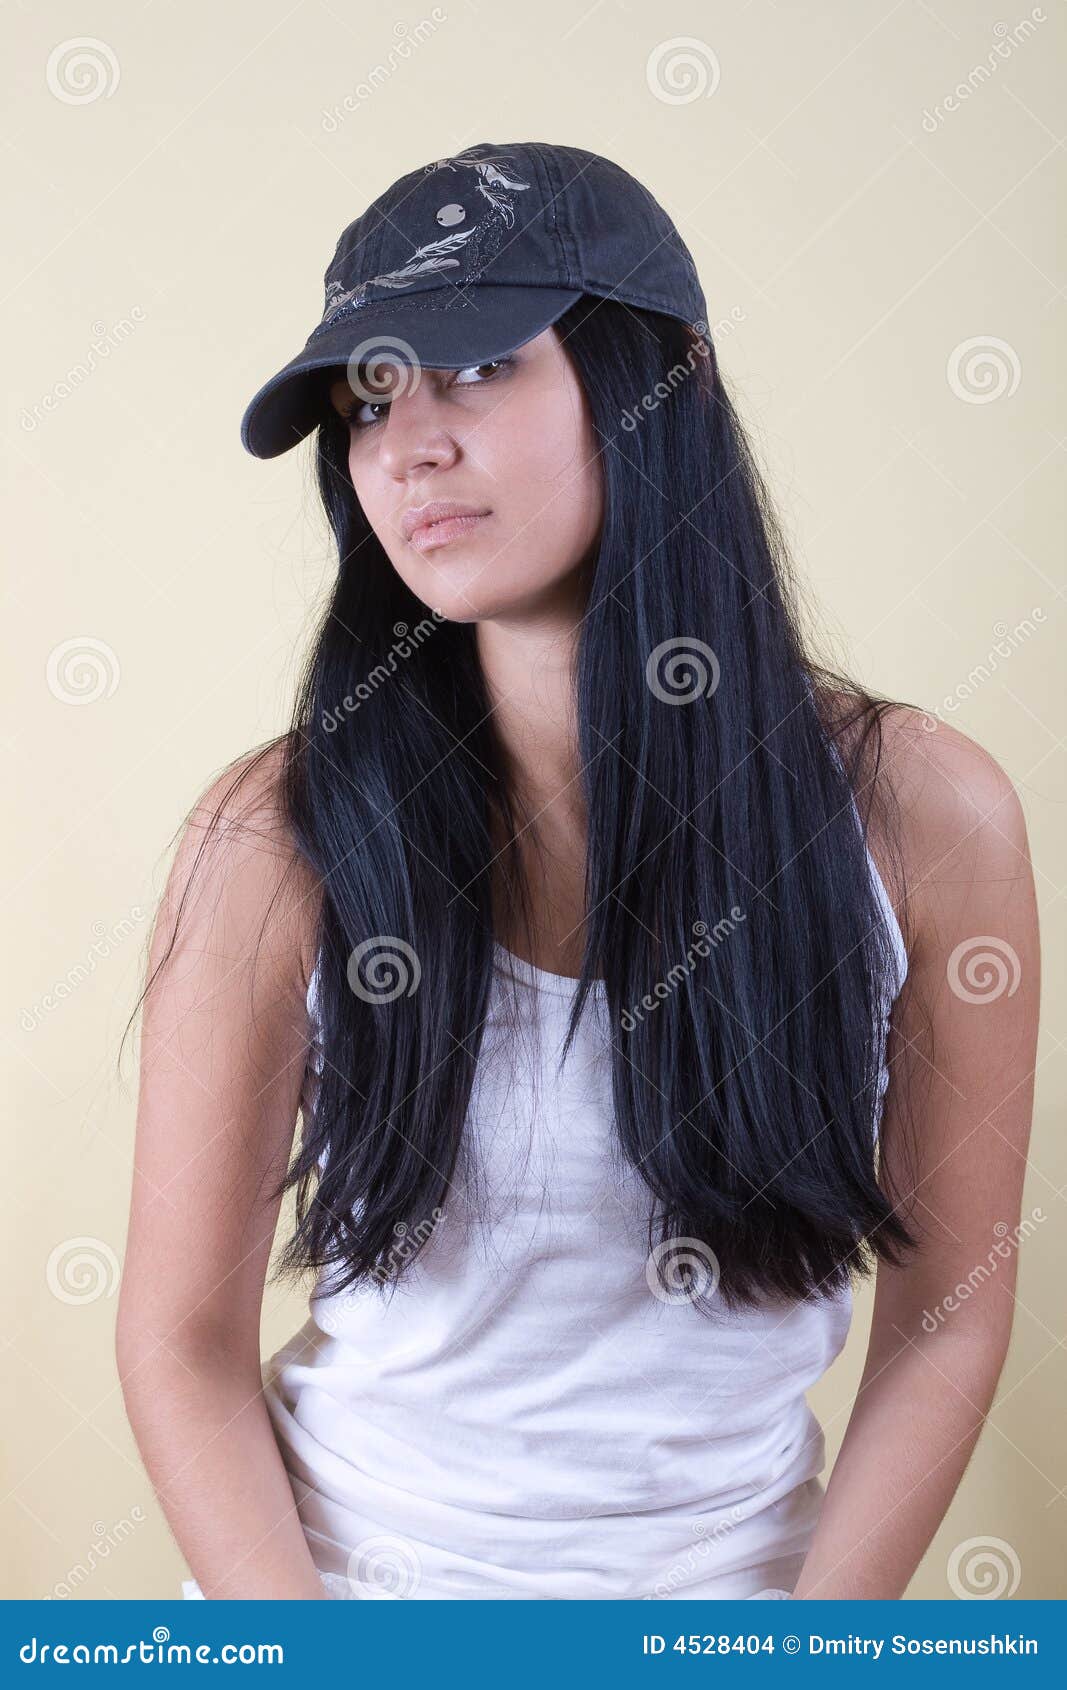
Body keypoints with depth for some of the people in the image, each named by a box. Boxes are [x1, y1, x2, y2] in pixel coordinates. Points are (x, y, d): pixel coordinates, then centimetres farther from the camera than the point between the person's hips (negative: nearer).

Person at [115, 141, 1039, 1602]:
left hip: (731, 1573, 1)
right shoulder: (280, 840, -19)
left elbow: (947, 1319, -7)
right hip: (334, 1569, 0)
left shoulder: (923, 819, -15)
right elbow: (186, 1342, -12)